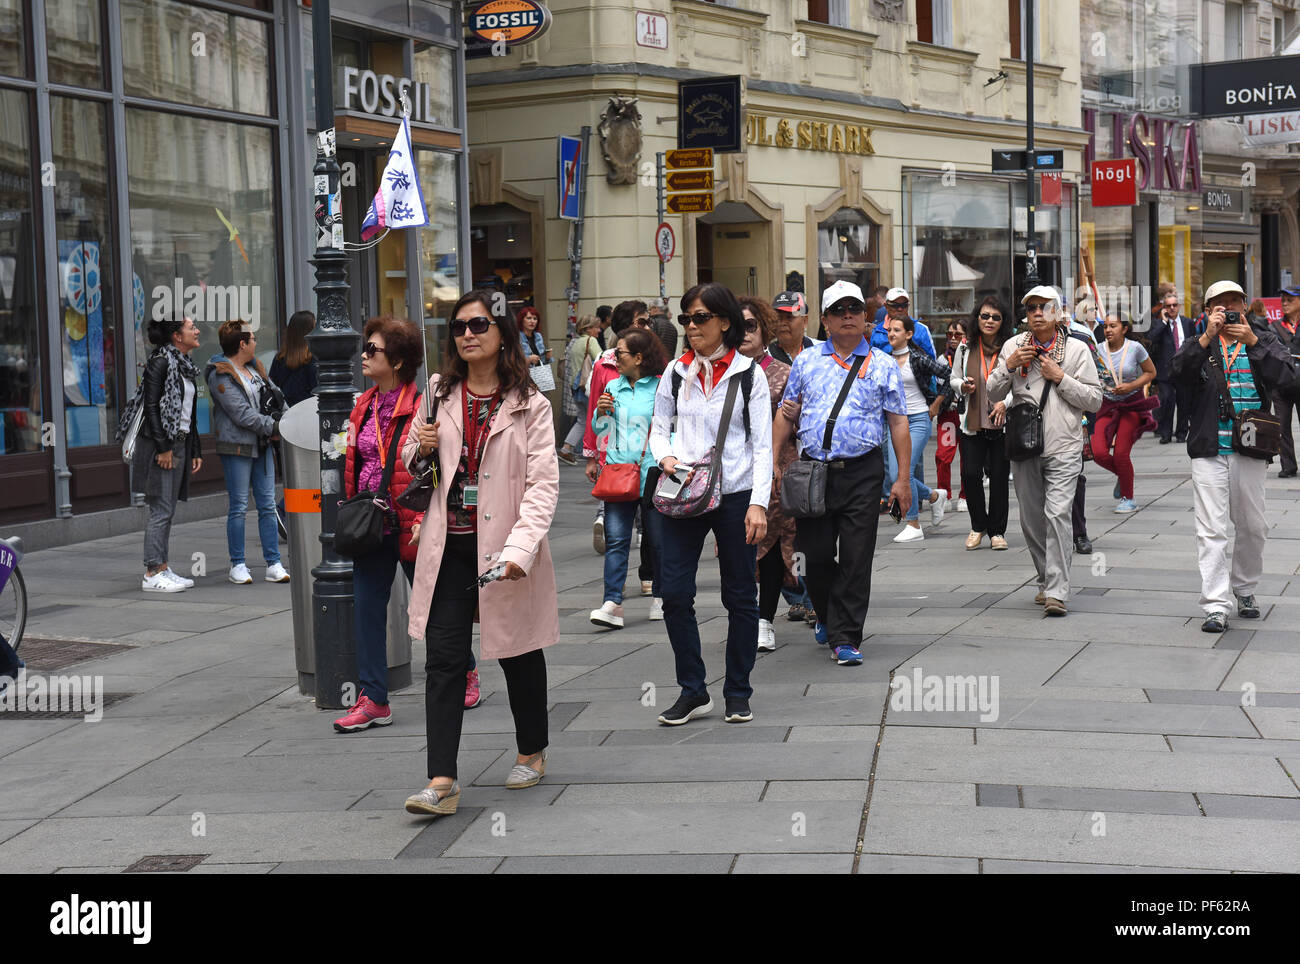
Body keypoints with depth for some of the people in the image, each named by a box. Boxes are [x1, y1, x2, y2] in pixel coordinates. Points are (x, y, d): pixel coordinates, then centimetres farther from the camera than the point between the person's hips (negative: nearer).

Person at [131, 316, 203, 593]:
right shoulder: (160, 362, -11)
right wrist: (163, 448, -19)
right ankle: (152, 574, -5)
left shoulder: (185, 365, 16)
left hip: (179, 443, 9)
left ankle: (162, 568, 16)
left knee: (168, 510, 11)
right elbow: (151, 406, -16)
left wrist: (195, 451, 17)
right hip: (160, 445, -9)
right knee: (161, 510, -8)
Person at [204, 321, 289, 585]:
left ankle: (273, 564, 7)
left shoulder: (253, 366, 14)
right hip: (236, 447, -7)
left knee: (268, 505, 5)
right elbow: (241, 414, -17)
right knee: (239, 507, -2)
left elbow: (275, 394, 20)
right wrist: (275, 427, -14)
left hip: (261, 445, 7)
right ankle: (237, 566, 7)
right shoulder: (221, 375, -11)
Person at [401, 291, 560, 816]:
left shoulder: (529, 404, -4)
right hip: (448, 546, 2)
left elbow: (543, 483, -11)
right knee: (443, 657, -6)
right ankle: (442, 781, -8)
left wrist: (519, 550, -23)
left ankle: (532, 752, 35)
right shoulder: (439, 395, 8)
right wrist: (421, 448, -5)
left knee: (519, 654, 14)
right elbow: (410, 462, 21)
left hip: (505, 548, -2)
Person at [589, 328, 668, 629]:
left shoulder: (661, 387, -1)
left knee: (657, 538, 7)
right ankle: (612, 604, -14)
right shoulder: (613, 387, 13)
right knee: (616, 539, -7)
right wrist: (600, 414, 0)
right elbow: (599, 432, 20)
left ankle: (659, 597, 25)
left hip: (651, 473, -3)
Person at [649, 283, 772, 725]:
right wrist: (665, 456, -7)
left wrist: (758, 503, -11)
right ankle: (692, 691, 9)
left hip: (735, 495, -2)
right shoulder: (676, 372, 7)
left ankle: (738, 693, 18)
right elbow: (659, 427, 16)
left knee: (740, 596, 5)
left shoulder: (748, 374, 0)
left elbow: (762, 444, -2)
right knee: (674, 592, -4)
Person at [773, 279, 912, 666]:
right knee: (816, 555, 5)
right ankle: (827, 616, 32)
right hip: (813, 471, 2)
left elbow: (898, 423, 5)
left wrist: (903, 478, -1)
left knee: (856, 558, -3)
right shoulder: (806, 362, 11)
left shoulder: (883, 366, 6)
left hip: (862, 473, -1)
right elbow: (785, 415, 12)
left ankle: (845, 638, 5)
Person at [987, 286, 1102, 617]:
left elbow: (1095, 399, 0)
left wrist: (1061, 378, -11)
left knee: (1057, 514, -16)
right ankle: (1046, 580, 26)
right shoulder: (1014, 346, 10)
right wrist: (1009, 366, -7)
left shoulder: (1076, 349, 2)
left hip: (1063, 447, -4)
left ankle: (1057, 591, -17)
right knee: (1031, 518, 9)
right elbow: (994, 393, 10)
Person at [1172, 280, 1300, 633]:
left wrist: (1253, 342, -15)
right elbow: (1180, 373, -13)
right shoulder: (1200, 343, 6)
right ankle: (1215, 606, -6)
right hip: (1210, 450, -1)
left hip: (1251, 451, 2)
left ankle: (1245, 590, 32)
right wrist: (1207, 337, -22)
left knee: (1253, 528, 11)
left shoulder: (1263, 340, 7)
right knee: (1211, 530, -7)